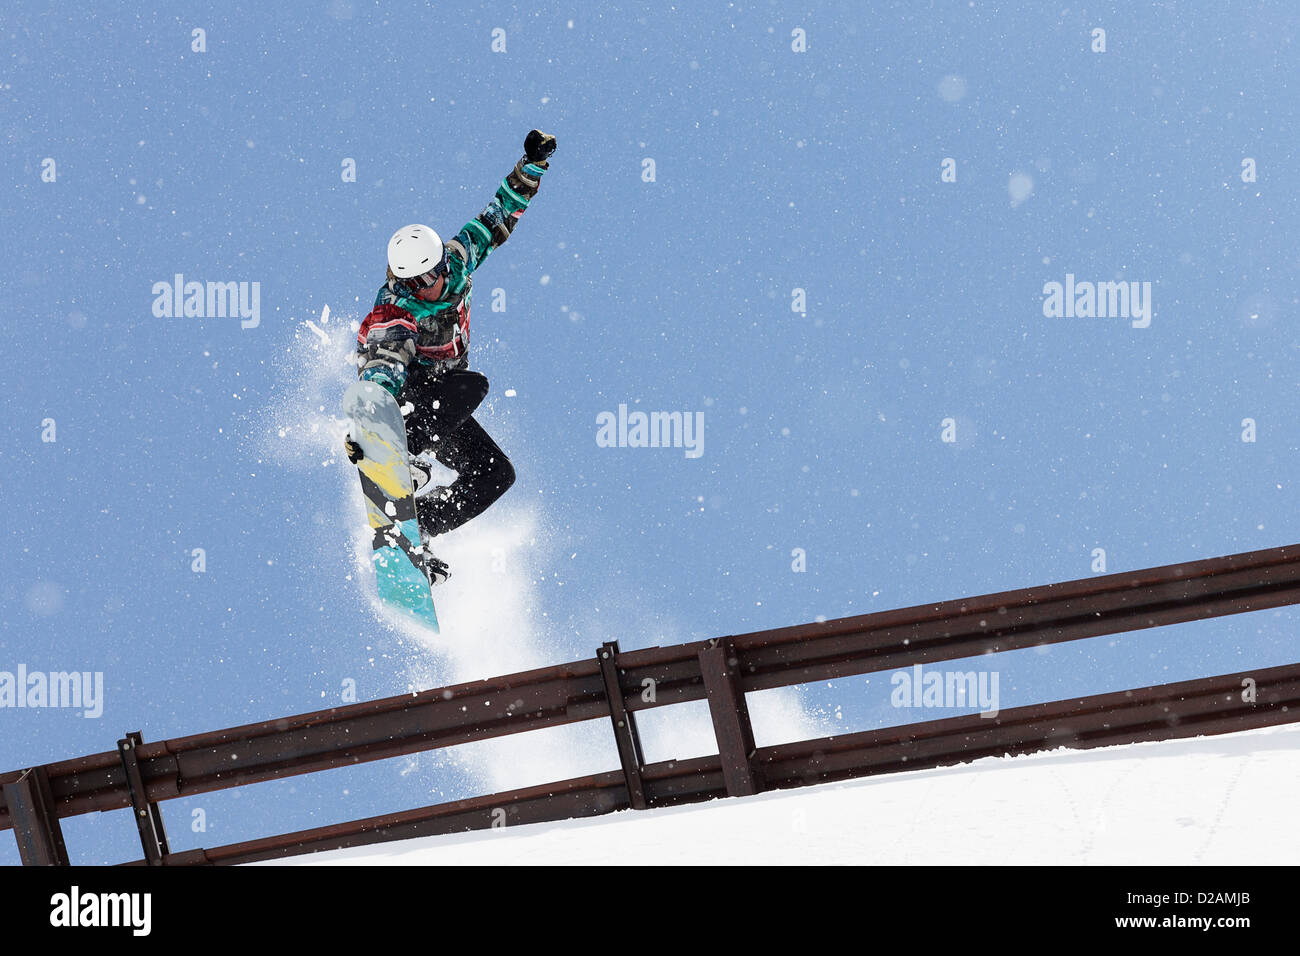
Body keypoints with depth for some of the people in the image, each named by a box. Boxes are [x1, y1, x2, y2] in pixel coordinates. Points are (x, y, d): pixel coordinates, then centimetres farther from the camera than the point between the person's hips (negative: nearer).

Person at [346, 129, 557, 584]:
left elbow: (494, 222, -1)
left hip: (441, 406, 7)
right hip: (404, 393, -7)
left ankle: (420, 529, -11)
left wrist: (531, 167, -6)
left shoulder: (456, 265, -12)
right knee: (472, 385, -36)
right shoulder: (394, 317, -30)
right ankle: (406, 458, -48)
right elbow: (383, 370, -44)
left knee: (496, 474, -7)